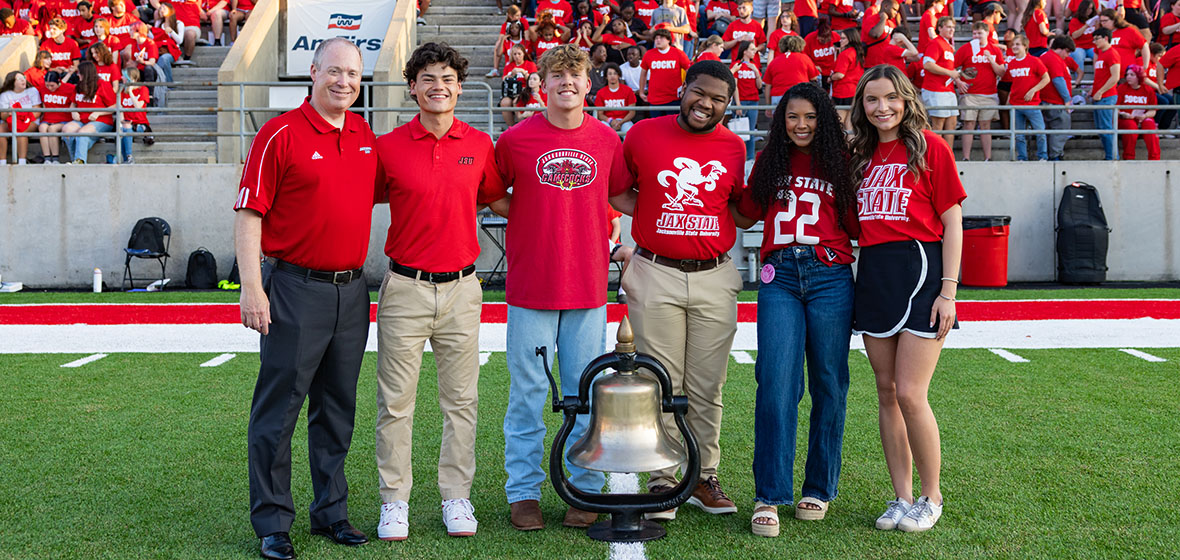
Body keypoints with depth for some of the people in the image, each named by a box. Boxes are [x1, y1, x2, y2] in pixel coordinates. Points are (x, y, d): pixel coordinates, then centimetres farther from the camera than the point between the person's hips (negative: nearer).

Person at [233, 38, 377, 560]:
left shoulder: (366, 136, 11)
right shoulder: (280, 134, -7)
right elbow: (249, 214, -9)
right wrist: (252, 287, -15)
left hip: (351, 290, 6)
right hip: (295, 288, -6)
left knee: (337, 408, 13)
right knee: (278, 408, 0)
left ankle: (331, 511, 25)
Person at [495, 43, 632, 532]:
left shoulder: (607, 141, 5)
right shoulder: (516, 139, -2)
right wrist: (536, 221, 1)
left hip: (588, 288, 2)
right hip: (531, 288, -2)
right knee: (528, 392, 4)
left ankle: (584, 491, 18)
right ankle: (523, 492, 14)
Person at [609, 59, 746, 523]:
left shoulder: (733, 148, 7)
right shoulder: (643, 135, 1)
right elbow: (614, 189, 11)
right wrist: (653, 214, -1)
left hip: (715, 278, 2)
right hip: (656, 276, -2)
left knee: (707, 387, 7)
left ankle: (704, 478, 18)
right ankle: (662, 481, 11)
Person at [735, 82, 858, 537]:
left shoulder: (841, 163, 10)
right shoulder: (770, 163, 16)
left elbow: (856, 226, 7)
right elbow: (746, 216, 22)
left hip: (830, 276, 0)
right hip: (780, 276, 1)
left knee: (828, 383, 4)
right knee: (776, 384, -9)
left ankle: (819, 490, 17)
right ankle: (769, 497, -6)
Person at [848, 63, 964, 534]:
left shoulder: (929, 147, -2)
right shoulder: (861, 155, 14)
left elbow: (952, 222, -4)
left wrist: (948, 290, -10)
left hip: (920, 269, -6)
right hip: (872, 274, 6)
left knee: (910, 394, -8)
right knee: (886, 393, 8)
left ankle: (931, 497, 9)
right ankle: (901, 498, 18)